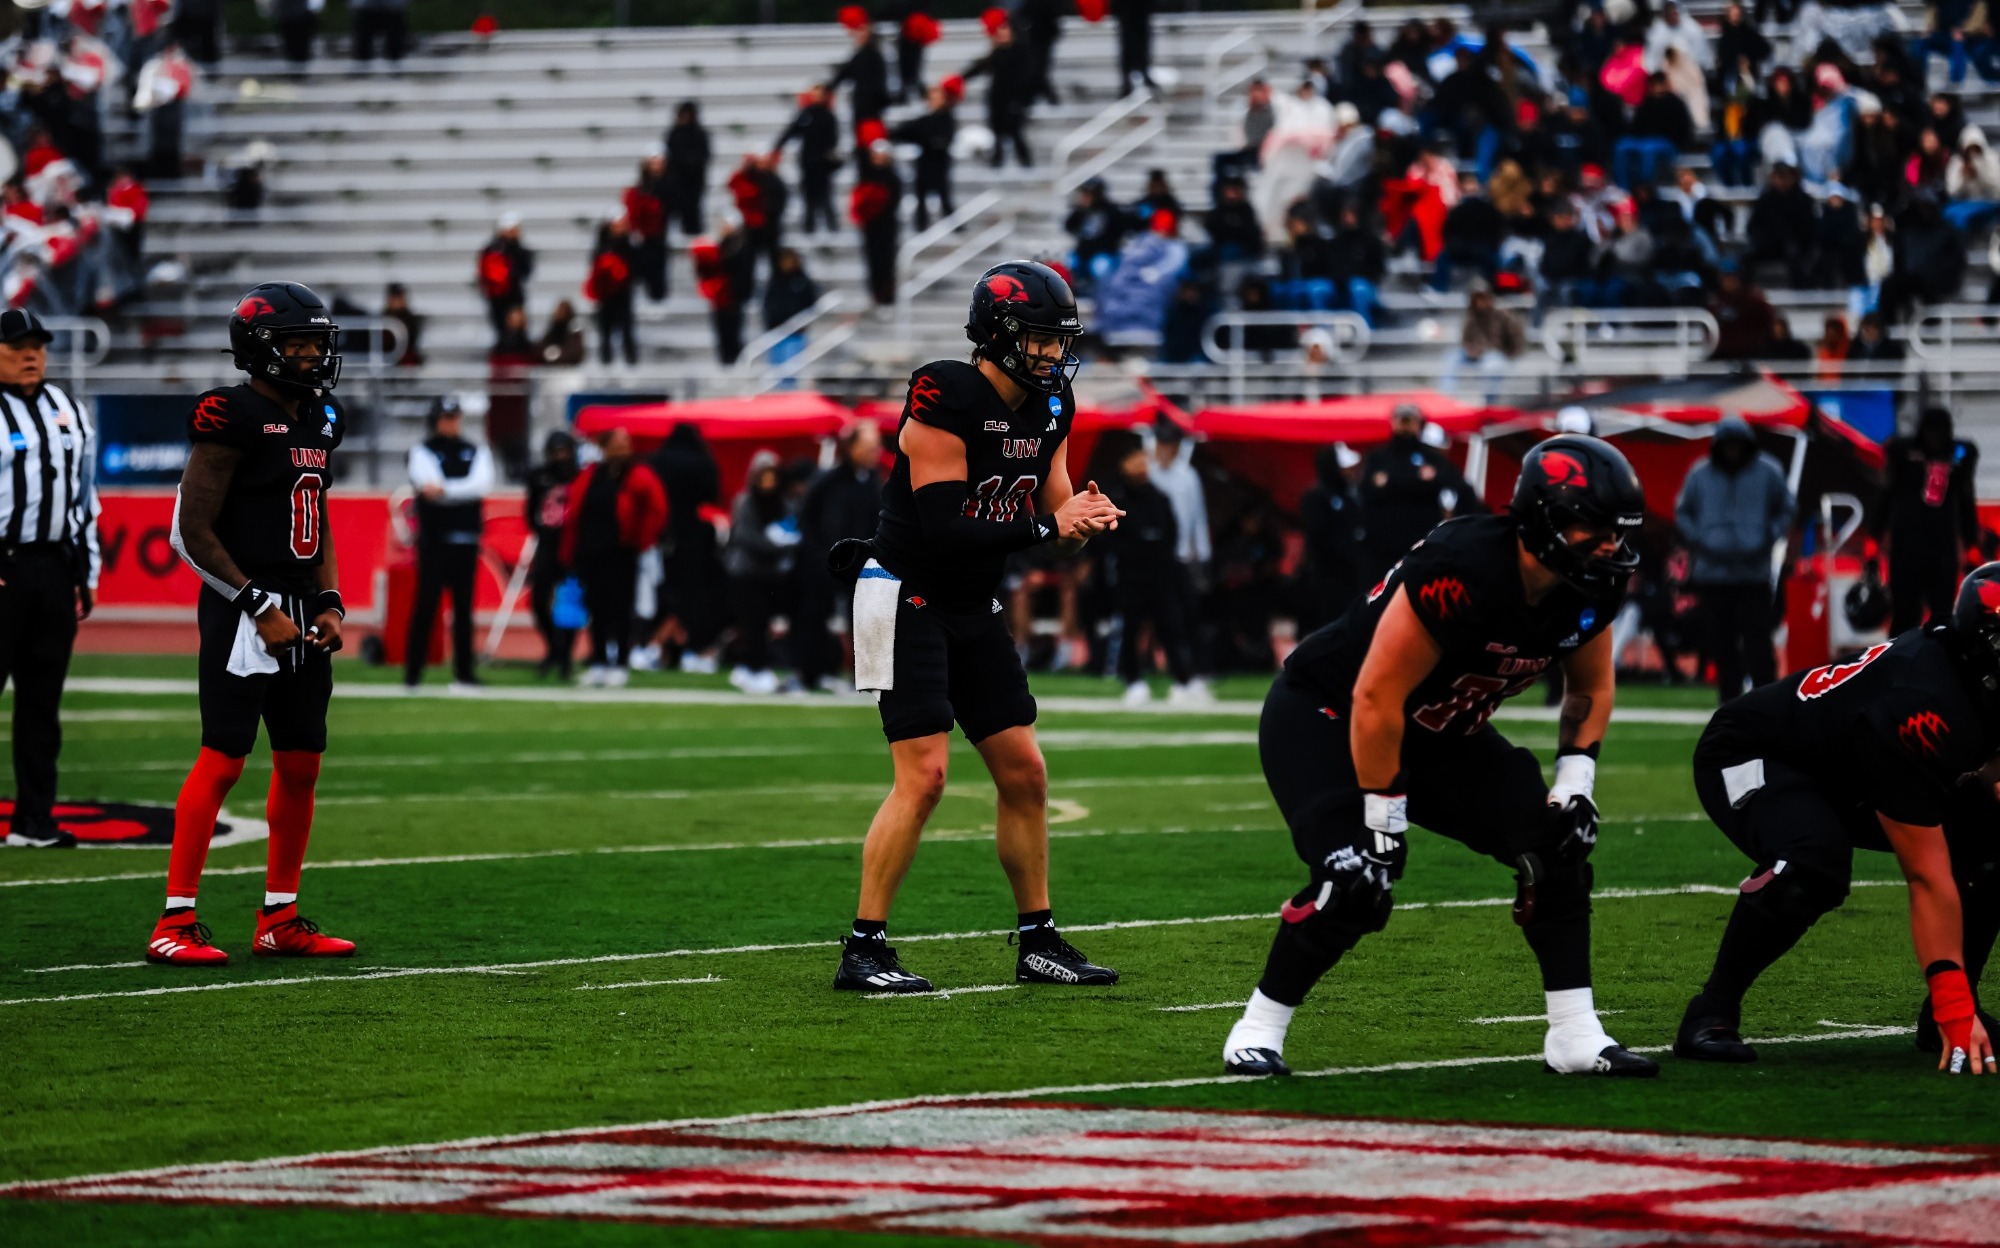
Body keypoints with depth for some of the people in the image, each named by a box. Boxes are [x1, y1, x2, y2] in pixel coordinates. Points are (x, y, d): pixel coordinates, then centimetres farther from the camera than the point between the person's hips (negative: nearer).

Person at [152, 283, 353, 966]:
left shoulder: (318, 422, 13)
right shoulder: (235, 418, -13)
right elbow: (193, 532, -14)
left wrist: (330, 602, 9)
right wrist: (260, 608, -15)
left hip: (301, 614, 8)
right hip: (241, 611, -8)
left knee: (301, 766, 10)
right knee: (223, 759, -11)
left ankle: (280, 920, 18)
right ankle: (176, 922, -10)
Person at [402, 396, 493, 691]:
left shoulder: (477, 453, 11)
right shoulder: (422, 453, 3)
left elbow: (482, 485, -9)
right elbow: (430, 485, -14)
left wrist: (444, 489, -19)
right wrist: (463, 490, -20)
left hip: (466, 541, 3)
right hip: (433, 540, -3)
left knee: (463, 606, 5)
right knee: (425, 603, -6)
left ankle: (463, 672, 7)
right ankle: (412, 672, -3)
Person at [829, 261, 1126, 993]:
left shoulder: (1050, 409, 3)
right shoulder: (946, 400, -22)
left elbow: (1051, 506, 8)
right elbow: (944, 529, -25)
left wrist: (1081, 516, -15)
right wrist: (1045, 527, -25)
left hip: (973, 610, 8)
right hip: (905, 597, -8)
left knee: (1024, 772, 7)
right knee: (924, 775, -14)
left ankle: (1037, 944, 16)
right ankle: (863, 952, -9)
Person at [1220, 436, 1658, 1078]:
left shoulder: (1592, 587, -13)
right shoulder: (1462, 573, -37)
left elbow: (1590, 687, 8)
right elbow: (1376, 697, -31)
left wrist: (1575, 780, -7)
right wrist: (1383, 821, -25)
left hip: (1440, 733, 8)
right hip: (1324, 716, -8)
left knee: (1555, 843, -6)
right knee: (1354, 879, -24)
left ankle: (1576, 1036, 1)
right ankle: (1257, 1033, -4)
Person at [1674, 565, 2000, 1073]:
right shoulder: (1920, 709, -40)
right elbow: (1929, 880, -38)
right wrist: (1956, 1011, -37)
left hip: (1849, 781, 8)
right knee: (1815, 864, -38)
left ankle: (1941, 1020, 3)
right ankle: (1711, 1014, -21)